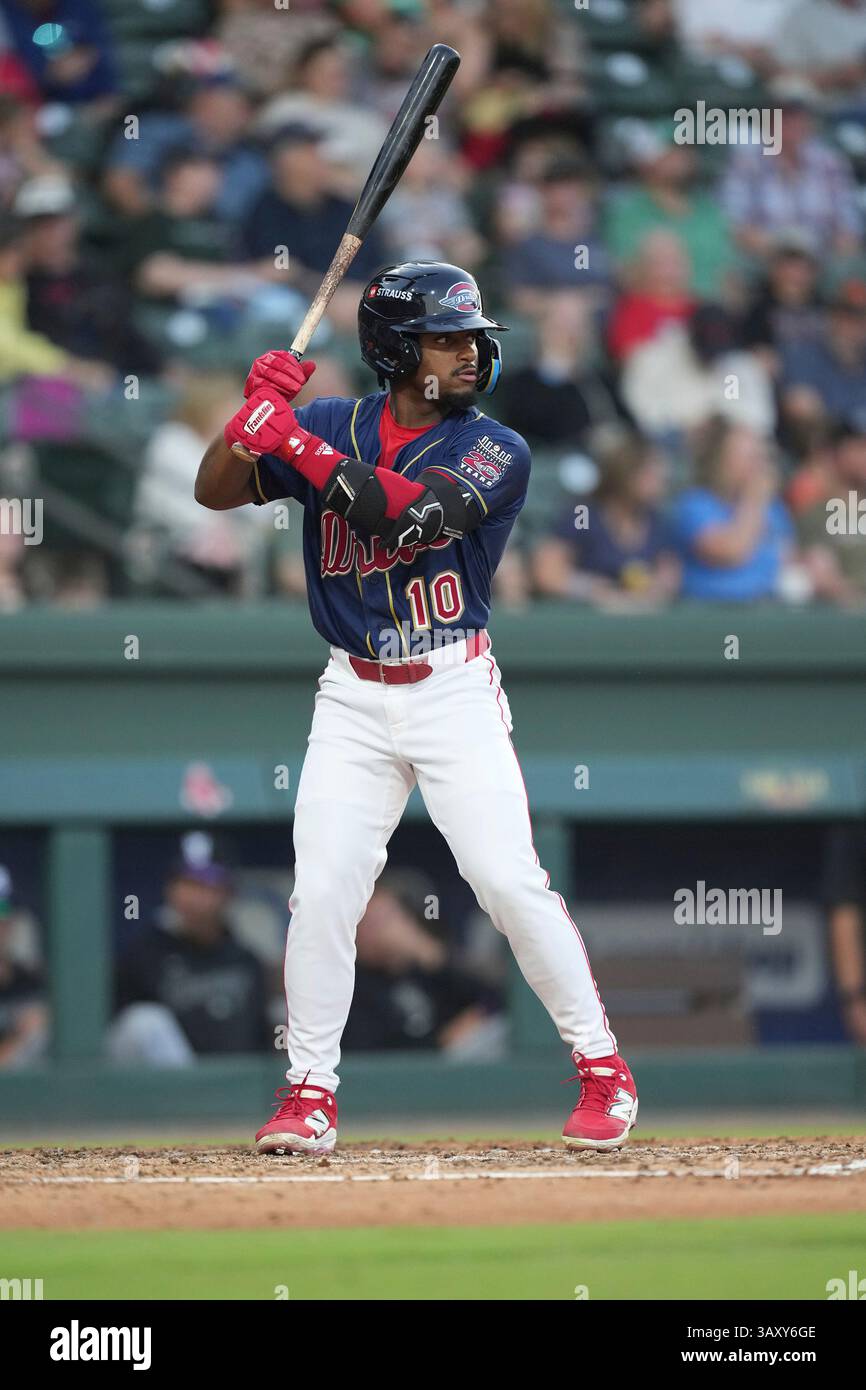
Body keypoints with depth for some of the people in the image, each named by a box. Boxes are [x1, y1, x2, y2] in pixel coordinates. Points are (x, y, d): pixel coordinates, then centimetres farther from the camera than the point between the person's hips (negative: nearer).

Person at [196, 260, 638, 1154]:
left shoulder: (495, 450, -4)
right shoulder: (335, 427, 7)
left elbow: (408, 509, -22)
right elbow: (214, 492, 4)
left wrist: (298, 443, -25)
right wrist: (258, 409, -13)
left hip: (455, 689, -2)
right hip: (354, 700, 2)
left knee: (510, 880, -10)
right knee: (321, 893, -5)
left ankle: (602, 1069, 2)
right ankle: (309, 1095, 6)